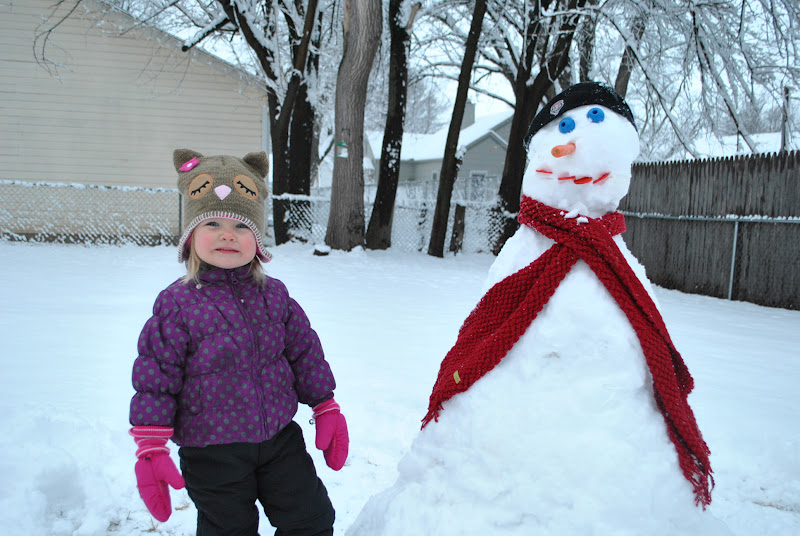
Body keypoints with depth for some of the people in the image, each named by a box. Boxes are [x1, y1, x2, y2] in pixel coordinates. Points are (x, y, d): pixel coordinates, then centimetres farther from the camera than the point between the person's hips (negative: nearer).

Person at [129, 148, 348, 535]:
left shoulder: (274, 295, -1)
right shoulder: (177, 304, -13)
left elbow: (305, 352, 9)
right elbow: (155, 377, -10)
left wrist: (326, 409, 11)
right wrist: (150, 449, -12)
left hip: (280, 435, 4)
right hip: (212, 453, -3)